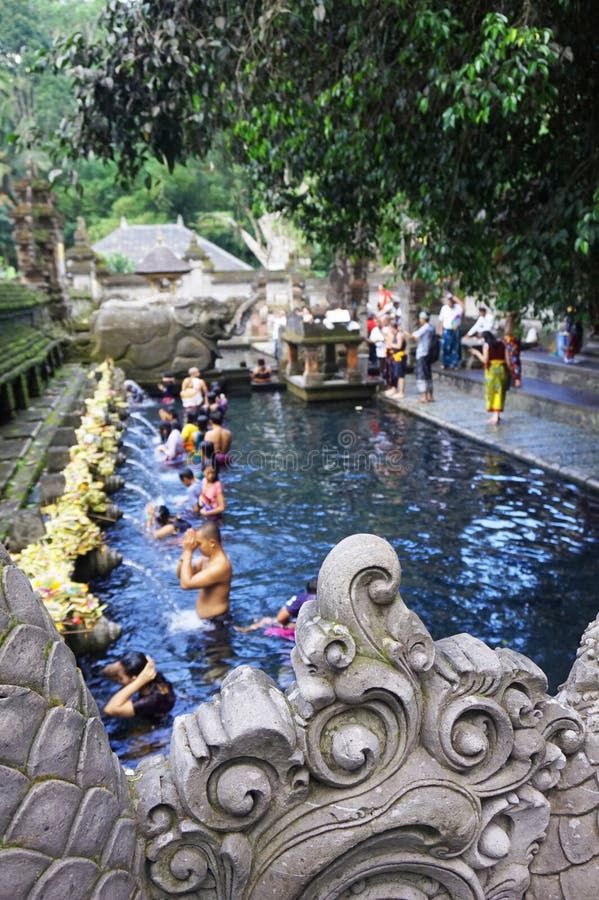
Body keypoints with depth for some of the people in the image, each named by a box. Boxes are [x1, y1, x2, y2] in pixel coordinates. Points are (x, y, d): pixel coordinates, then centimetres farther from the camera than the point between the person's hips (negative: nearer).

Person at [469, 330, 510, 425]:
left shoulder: (486, 345, -4)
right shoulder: (502, 343, 8)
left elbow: (485, 360, -11)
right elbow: (507, 359, 4)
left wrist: (477, 353, 4)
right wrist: (508, 370, 12)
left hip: (491, 369, -4)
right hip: (502, 369, 4)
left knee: (491, 392, 7)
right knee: (499, 392, 8)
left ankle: (494, 416, 8)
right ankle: (497, 415, 6)